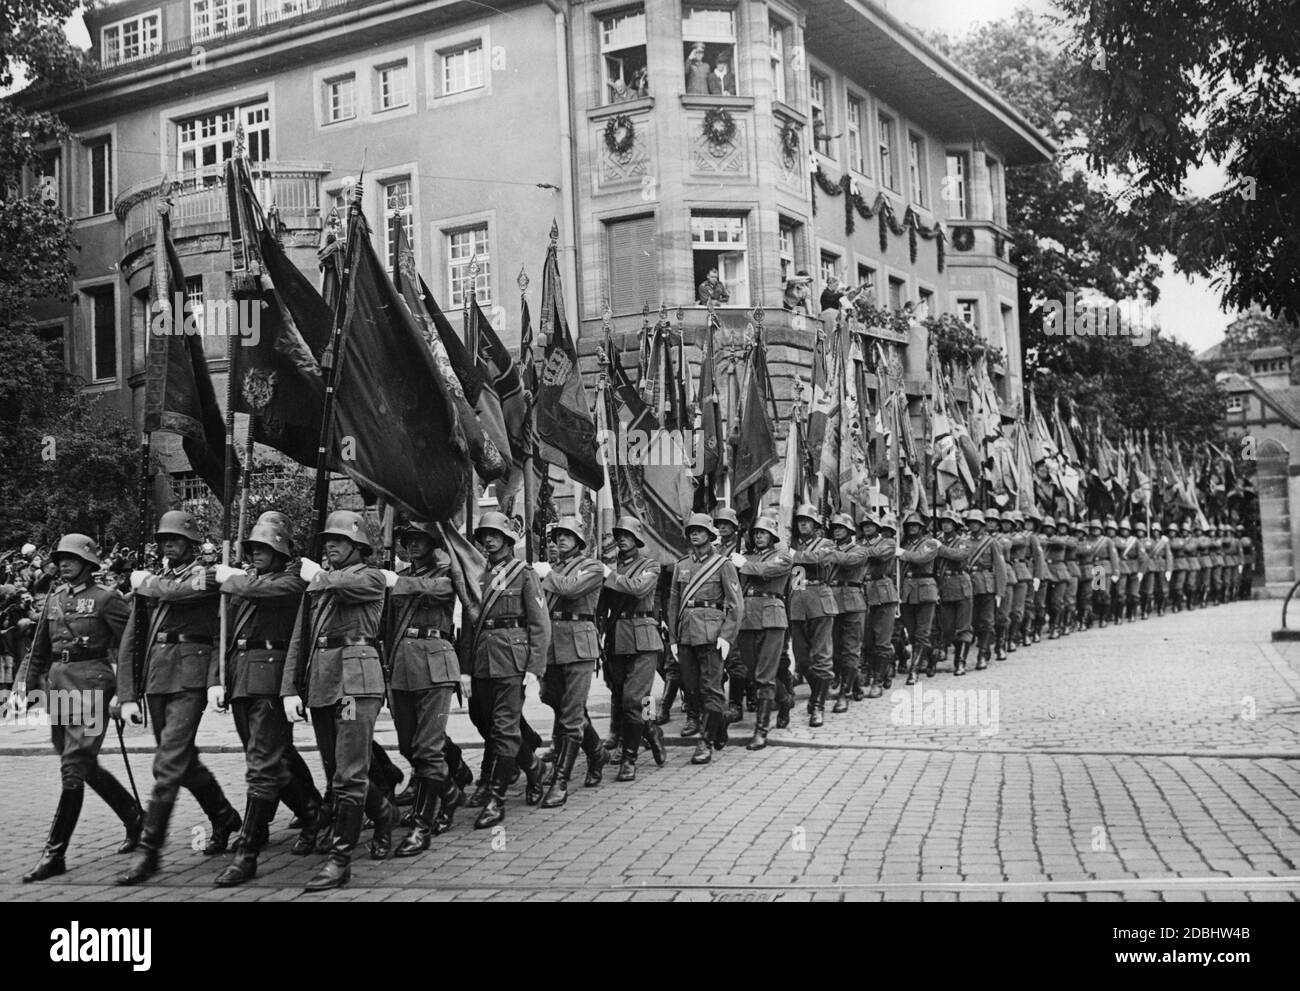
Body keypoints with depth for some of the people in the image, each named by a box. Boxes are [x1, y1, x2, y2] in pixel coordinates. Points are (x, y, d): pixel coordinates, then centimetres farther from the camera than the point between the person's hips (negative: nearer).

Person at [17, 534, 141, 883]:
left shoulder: (106, 599, -6)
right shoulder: (55, 598, 13)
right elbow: (40, 650, 20)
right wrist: (27, 689, 14)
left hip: (91, 684, -7)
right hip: (58, 685, 7)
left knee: (73, 768, -8)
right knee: (86, 766, 15)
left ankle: (55, 854, -3)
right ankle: (134, 817, 33)